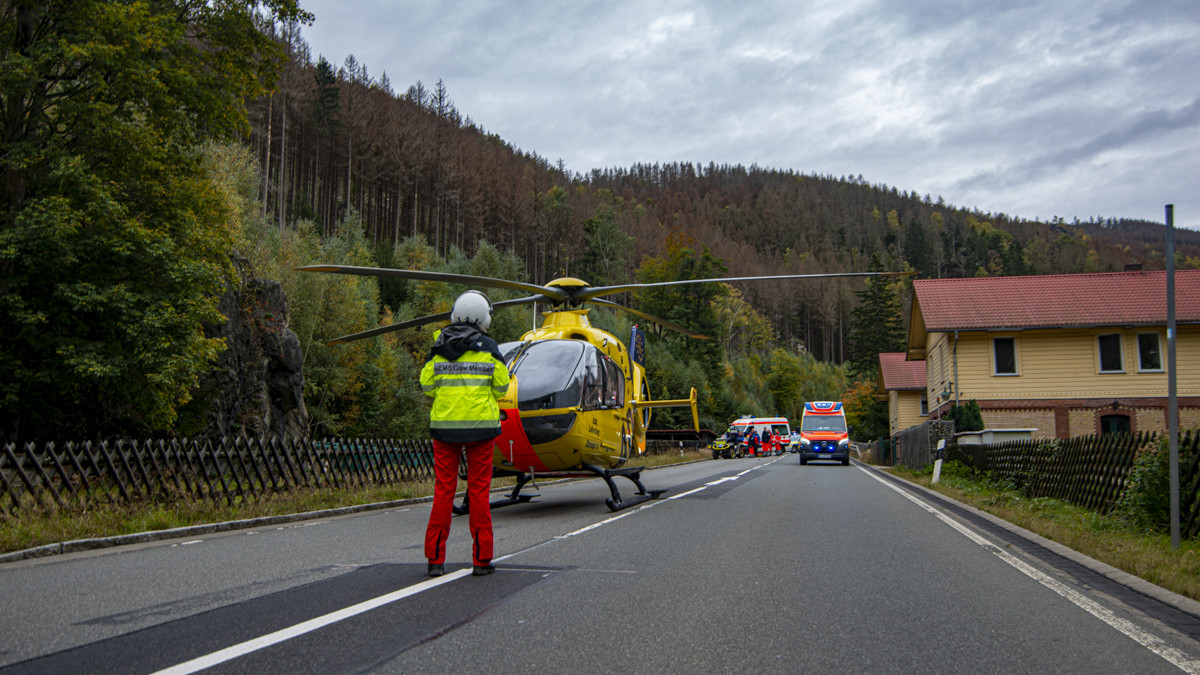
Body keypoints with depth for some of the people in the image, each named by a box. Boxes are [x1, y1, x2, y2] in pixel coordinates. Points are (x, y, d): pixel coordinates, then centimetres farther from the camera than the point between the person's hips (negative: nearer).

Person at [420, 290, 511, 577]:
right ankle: (481, 559, 8)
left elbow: (427, 385, 4)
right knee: (479, 490, 4)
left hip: (444, 424, 2)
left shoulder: (439, 347, 2)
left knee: (443, 489, 7)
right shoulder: (488, 347, -3)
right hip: (480, 424, -2)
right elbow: (502, 386, 1)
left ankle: (435, 559, 7)